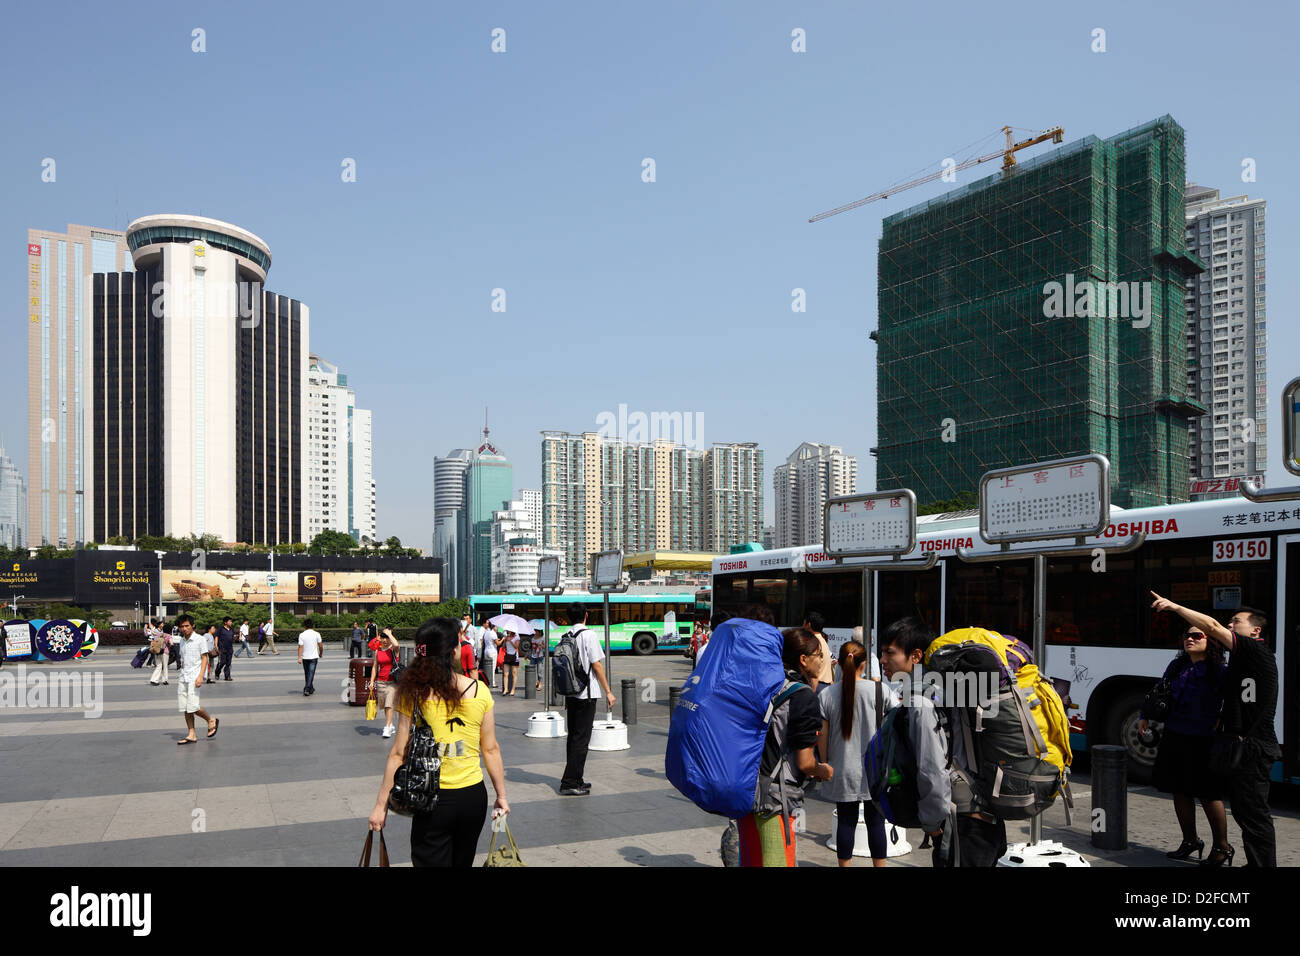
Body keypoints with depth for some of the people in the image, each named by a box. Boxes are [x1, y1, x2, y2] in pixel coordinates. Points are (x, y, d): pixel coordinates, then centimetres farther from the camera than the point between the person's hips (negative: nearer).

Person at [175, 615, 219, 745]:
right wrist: (182, 675, 19)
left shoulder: (200, 639, -6)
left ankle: (211, 720, 9)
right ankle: (191, 735, 9)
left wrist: (200, 676, -18)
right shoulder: (182, 641, 14)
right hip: (183, 678, 7)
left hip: (195, 677, -7)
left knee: (192, 706, -15)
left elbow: (204, 659, -8)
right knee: (184, 708, 3)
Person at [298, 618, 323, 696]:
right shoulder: (316, 634, -5)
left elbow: (300, 647, -9)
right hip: (314, 657, -1)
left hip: (305, 657, 1)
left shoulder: (302, 635, -5)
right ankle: (307, 689, -17)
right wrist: (320, 653, 16)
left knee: (306, 674, 16)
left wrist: (299, 658, -10)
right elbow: (321, 646, -1)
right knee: (311, 674, -3)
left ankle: (311, 689, 27)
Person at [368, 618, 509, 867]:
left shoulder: (414, 695, -11)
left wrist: (381, 805, -2)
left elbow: (398, 754, -10)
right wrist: (501, 795, 11)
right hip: (473, 796, 2)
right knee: (463, 861, 22)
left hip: (433, 799, -2)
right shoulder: (479, 691, -6)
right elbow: (491, 749, 0)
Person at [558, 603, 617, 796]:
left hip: (570, 693, 7)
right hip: (586, 693, -7)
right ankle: (570, 783, -5)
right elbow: (596, 665, -12)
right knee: (581, 739, -4)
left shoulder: (565, 637, 8)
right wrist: (608, 692, -6)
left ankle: (575, 780, 20)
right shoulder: (588, 634, -10)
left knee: (573, 737, 14)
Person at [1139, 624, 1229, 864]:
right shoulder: (1176, 666, 8)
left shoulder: (1219, 672, -9)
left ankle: (1222, 847, 17)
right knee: (1180, 791, 12)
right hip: (1174, 737, 6)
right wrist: (1146, 716, 17)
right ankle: (1190, 841, 27)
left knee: (1209, 795, 1)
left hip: (1203, 742, -5)